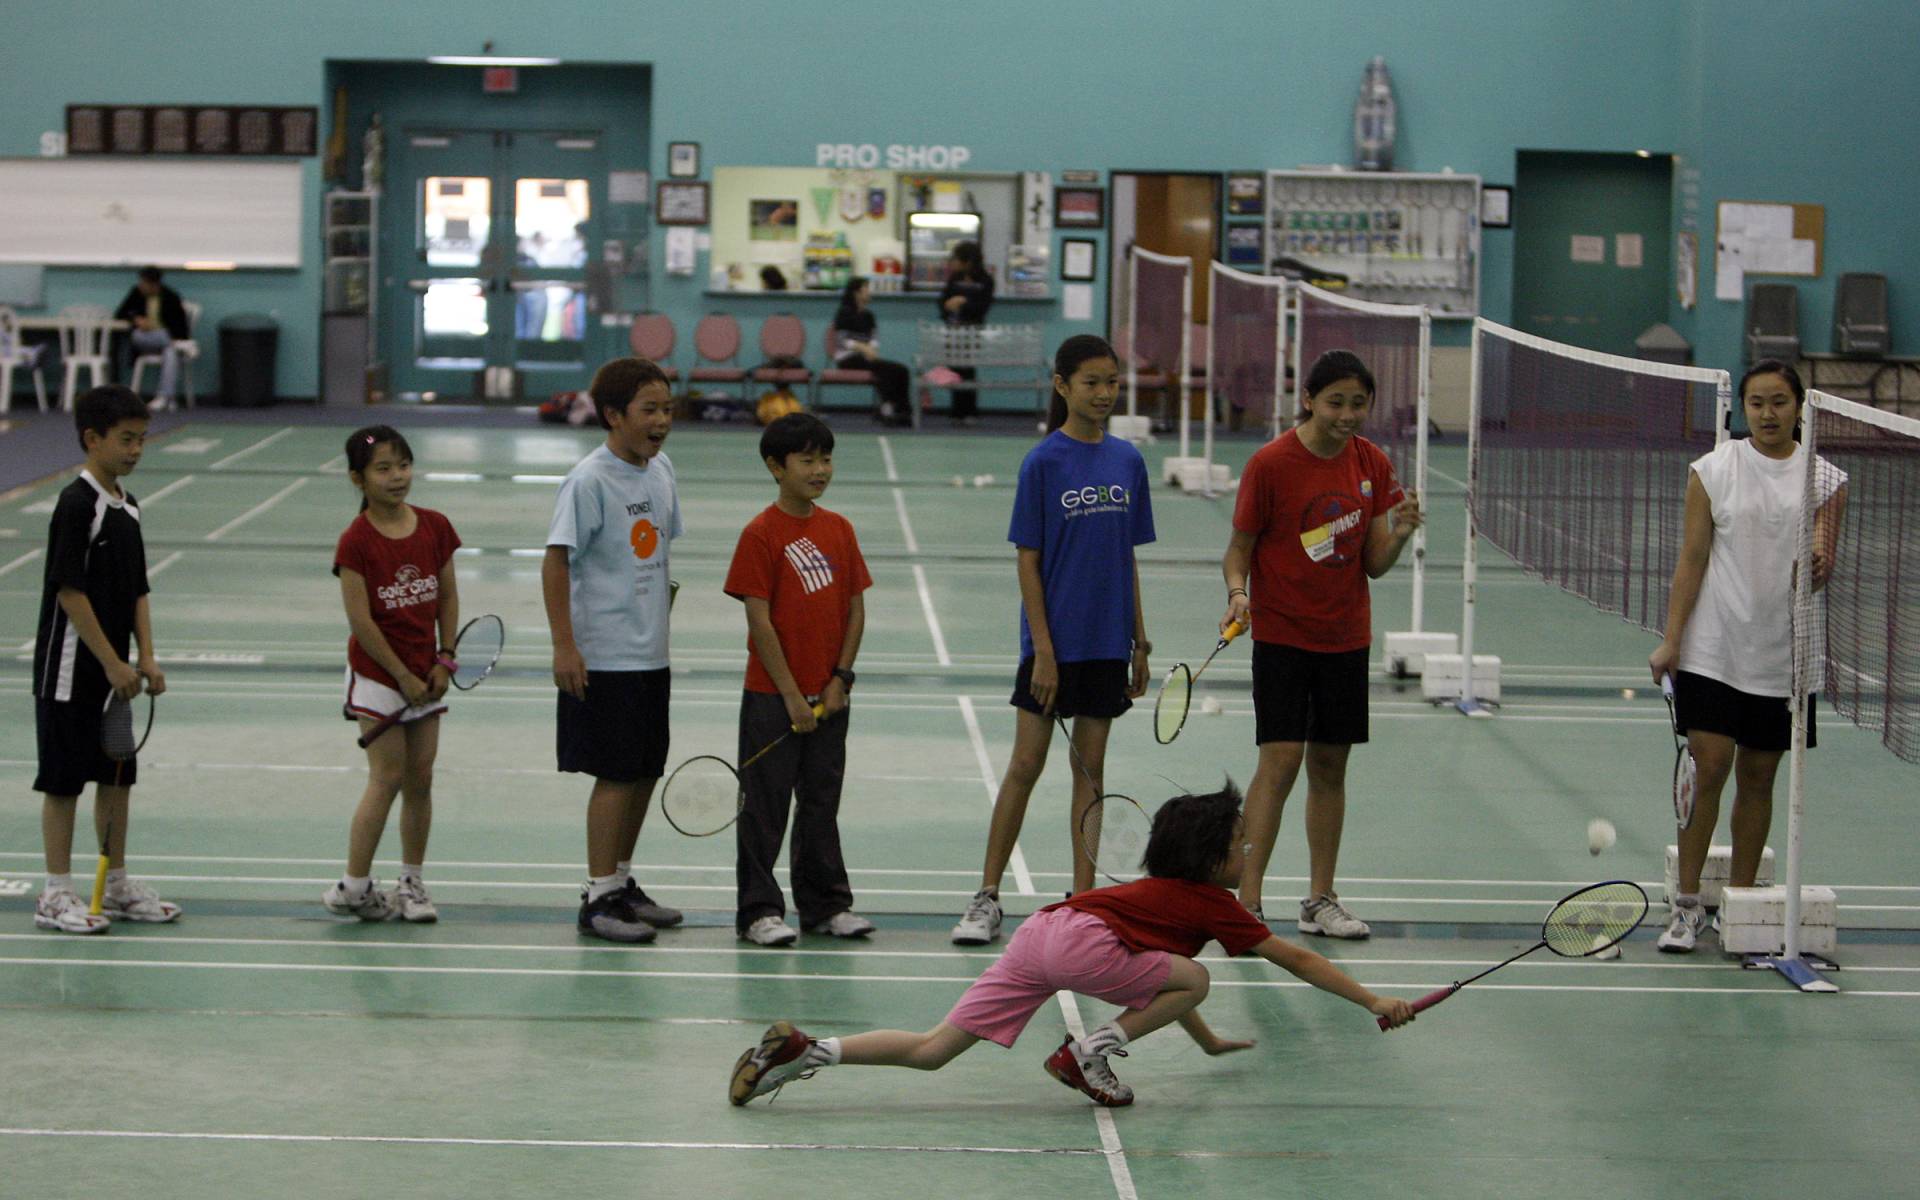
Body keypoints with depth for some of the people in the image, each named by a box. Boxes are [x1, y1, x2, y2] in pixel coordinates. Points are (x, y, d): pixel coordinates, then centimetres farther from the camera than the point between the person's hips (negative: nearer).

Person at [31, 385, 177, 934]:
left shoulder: (127, 507, 9)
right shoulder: (76, 504, -16)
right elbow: (70, 592, -19)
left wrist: (146, 658, 3)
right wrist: (112, 663, -18)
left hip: (115, 671, 8)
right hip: (70, 670, -8)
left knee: (117, 776, 13)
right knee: (64, 781, -1)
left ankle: (117, 886, 22)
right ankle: (56, 895, 5)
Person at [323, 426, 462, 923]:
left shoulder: (434, 527, 1)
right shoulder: (357, 542, -14)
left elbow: (448, 596, 7)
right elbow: (361, 621, -14)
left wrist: (444, 660, -3)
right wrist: (403, 676, -13)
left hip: (426, 676, 5)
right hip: (377, 676, -5)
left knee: (420, 779, 7)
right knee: (387, 778, -6)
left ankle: (412, 882, 18)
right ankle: (354, 886, 3)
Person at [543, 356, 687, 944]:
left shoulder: (661, 470, 8)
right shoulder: (589, 480, -14)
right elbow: (557, 561, -16)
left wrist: (662, 601, 14)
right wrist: (564, 646, -19)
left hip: (651, 653, 8)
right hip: (604, 657, -8)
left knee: (646, 772, 13)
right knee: (617, 774, -5)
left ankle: (622, 880, 25)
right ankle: (598, 898, 3)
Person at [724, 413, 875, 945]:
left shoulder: (839, 529, 6)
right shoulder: (761, 534, -10)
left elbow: (856, 608, 8)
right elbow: (760, 619, -13)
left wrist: (841, 678, -3)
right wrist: (792, 695, -14)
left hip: (829, 698, 5)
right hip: (772, 697, -5)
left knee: (822, 802, 13)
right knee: (765, 806, 2)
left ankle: (826, 904, 22)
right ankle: (758, 910, 9)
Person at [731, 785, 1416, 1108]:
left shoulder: (1165, 890, 32)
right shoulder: (1210, 902, 9)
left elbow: (1153, 978, 46)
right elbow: (1295, 960, 13)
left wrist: (1210, 1042, 55)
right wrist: (1374, 1003, 20)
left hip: (1039, 931, 8)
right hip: (1078, 942, -8)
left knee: (930, 1051, 2)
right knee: (1194, 979, 5)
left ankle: (805, 1051, -13)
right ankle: (1090, 1052, -1)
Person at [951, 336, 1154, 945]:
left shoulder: (1128, 460, 5)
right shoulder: (1044, 462, -8)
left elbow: (1128, 558, 11)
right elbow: (1028, 560, -8)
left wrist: (1140, 644, 9)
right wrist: (1043, 649, -13)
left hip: (1106, 641, 4)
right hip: (1053, 639, -4)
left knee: (1091, 768, 8)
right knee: (1025, 765, -1)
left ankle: (1083, 902, 13)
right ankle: (987, 899, 6)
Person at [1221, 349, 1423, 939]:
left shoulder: (1372, 464, 2)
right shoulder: (1270, 464, -11)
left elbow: (1373, 564, 4)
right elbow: (1239, 548, -4)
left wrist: (1398, 533, -15)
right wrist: (1238, 593, -22)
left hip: (1346, 639, 5)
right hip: (1281, 636, -5)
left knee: (1330, 767, 9)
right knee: (1280, 761, -13)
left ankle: (1320, 901, 18)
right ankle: (1247, 903, -9)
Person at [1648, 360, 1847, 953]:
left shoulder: (1825, 479, 4)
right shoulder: (1713, 470, 1)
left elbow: (1822, 571, 5)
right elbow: (1692, 559, 0)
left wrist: (1820, 567, -19)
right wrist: (1670, 640, -5)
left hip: (1784, 658, 2)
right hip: (1714, 652, -2)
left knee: (1758, 777, 7)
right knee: (1708, 770, -7)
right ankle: (1686, 906, 0)